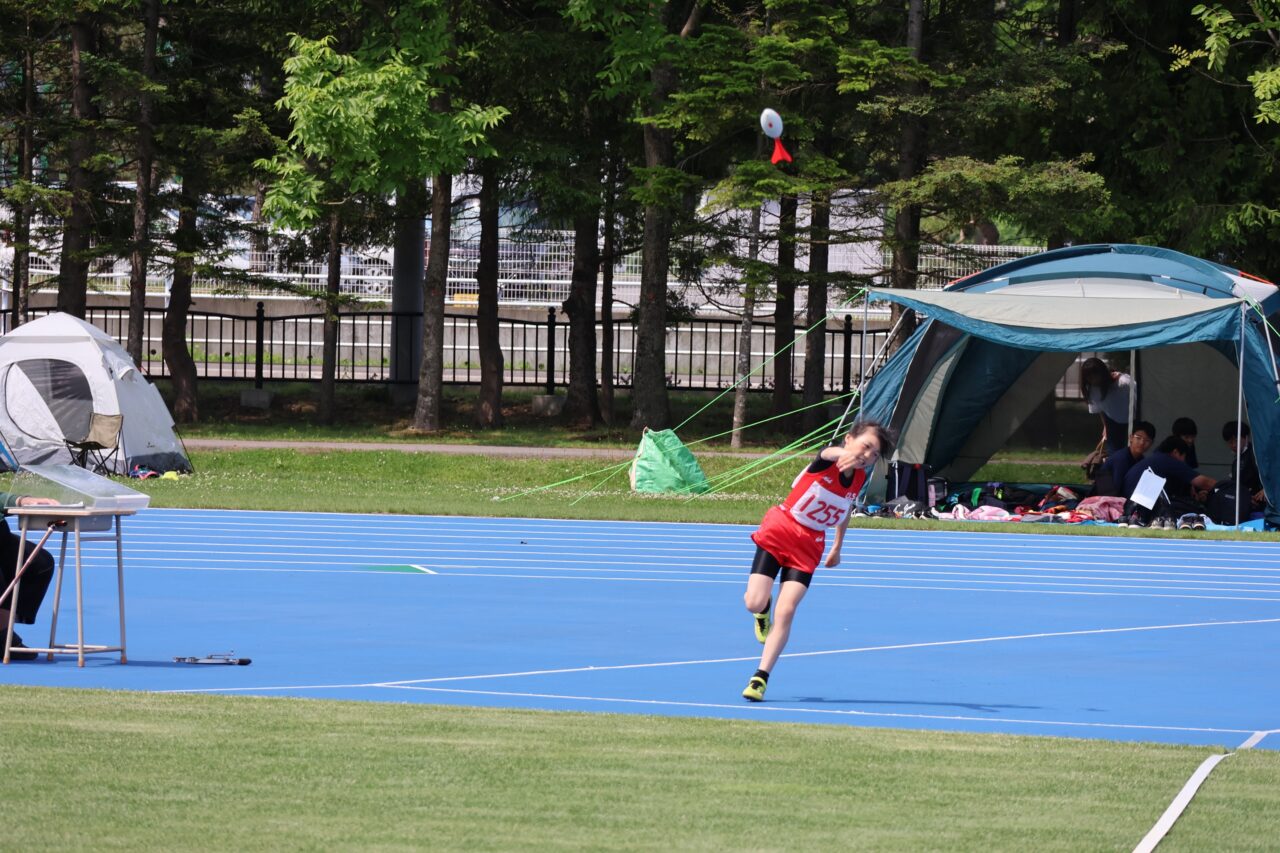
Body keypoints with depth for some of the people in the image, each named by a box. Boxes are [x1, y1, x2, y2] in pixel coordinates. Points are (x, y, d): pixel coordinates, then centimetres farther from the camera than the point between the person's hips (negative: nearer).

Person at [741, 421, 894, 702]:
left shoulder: (859, 479, -2)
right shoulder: (827, 461, -18)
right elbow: (829, 453, -46)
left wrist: (837, 547, 26)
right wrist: (843, 454, -70)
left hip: (808, 547, 3)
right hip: (777, 532, -3)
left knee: (785, 612, -12)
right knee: (754, 603, -12)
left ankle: (761, 679, -4)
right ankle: (763, 610, 28)